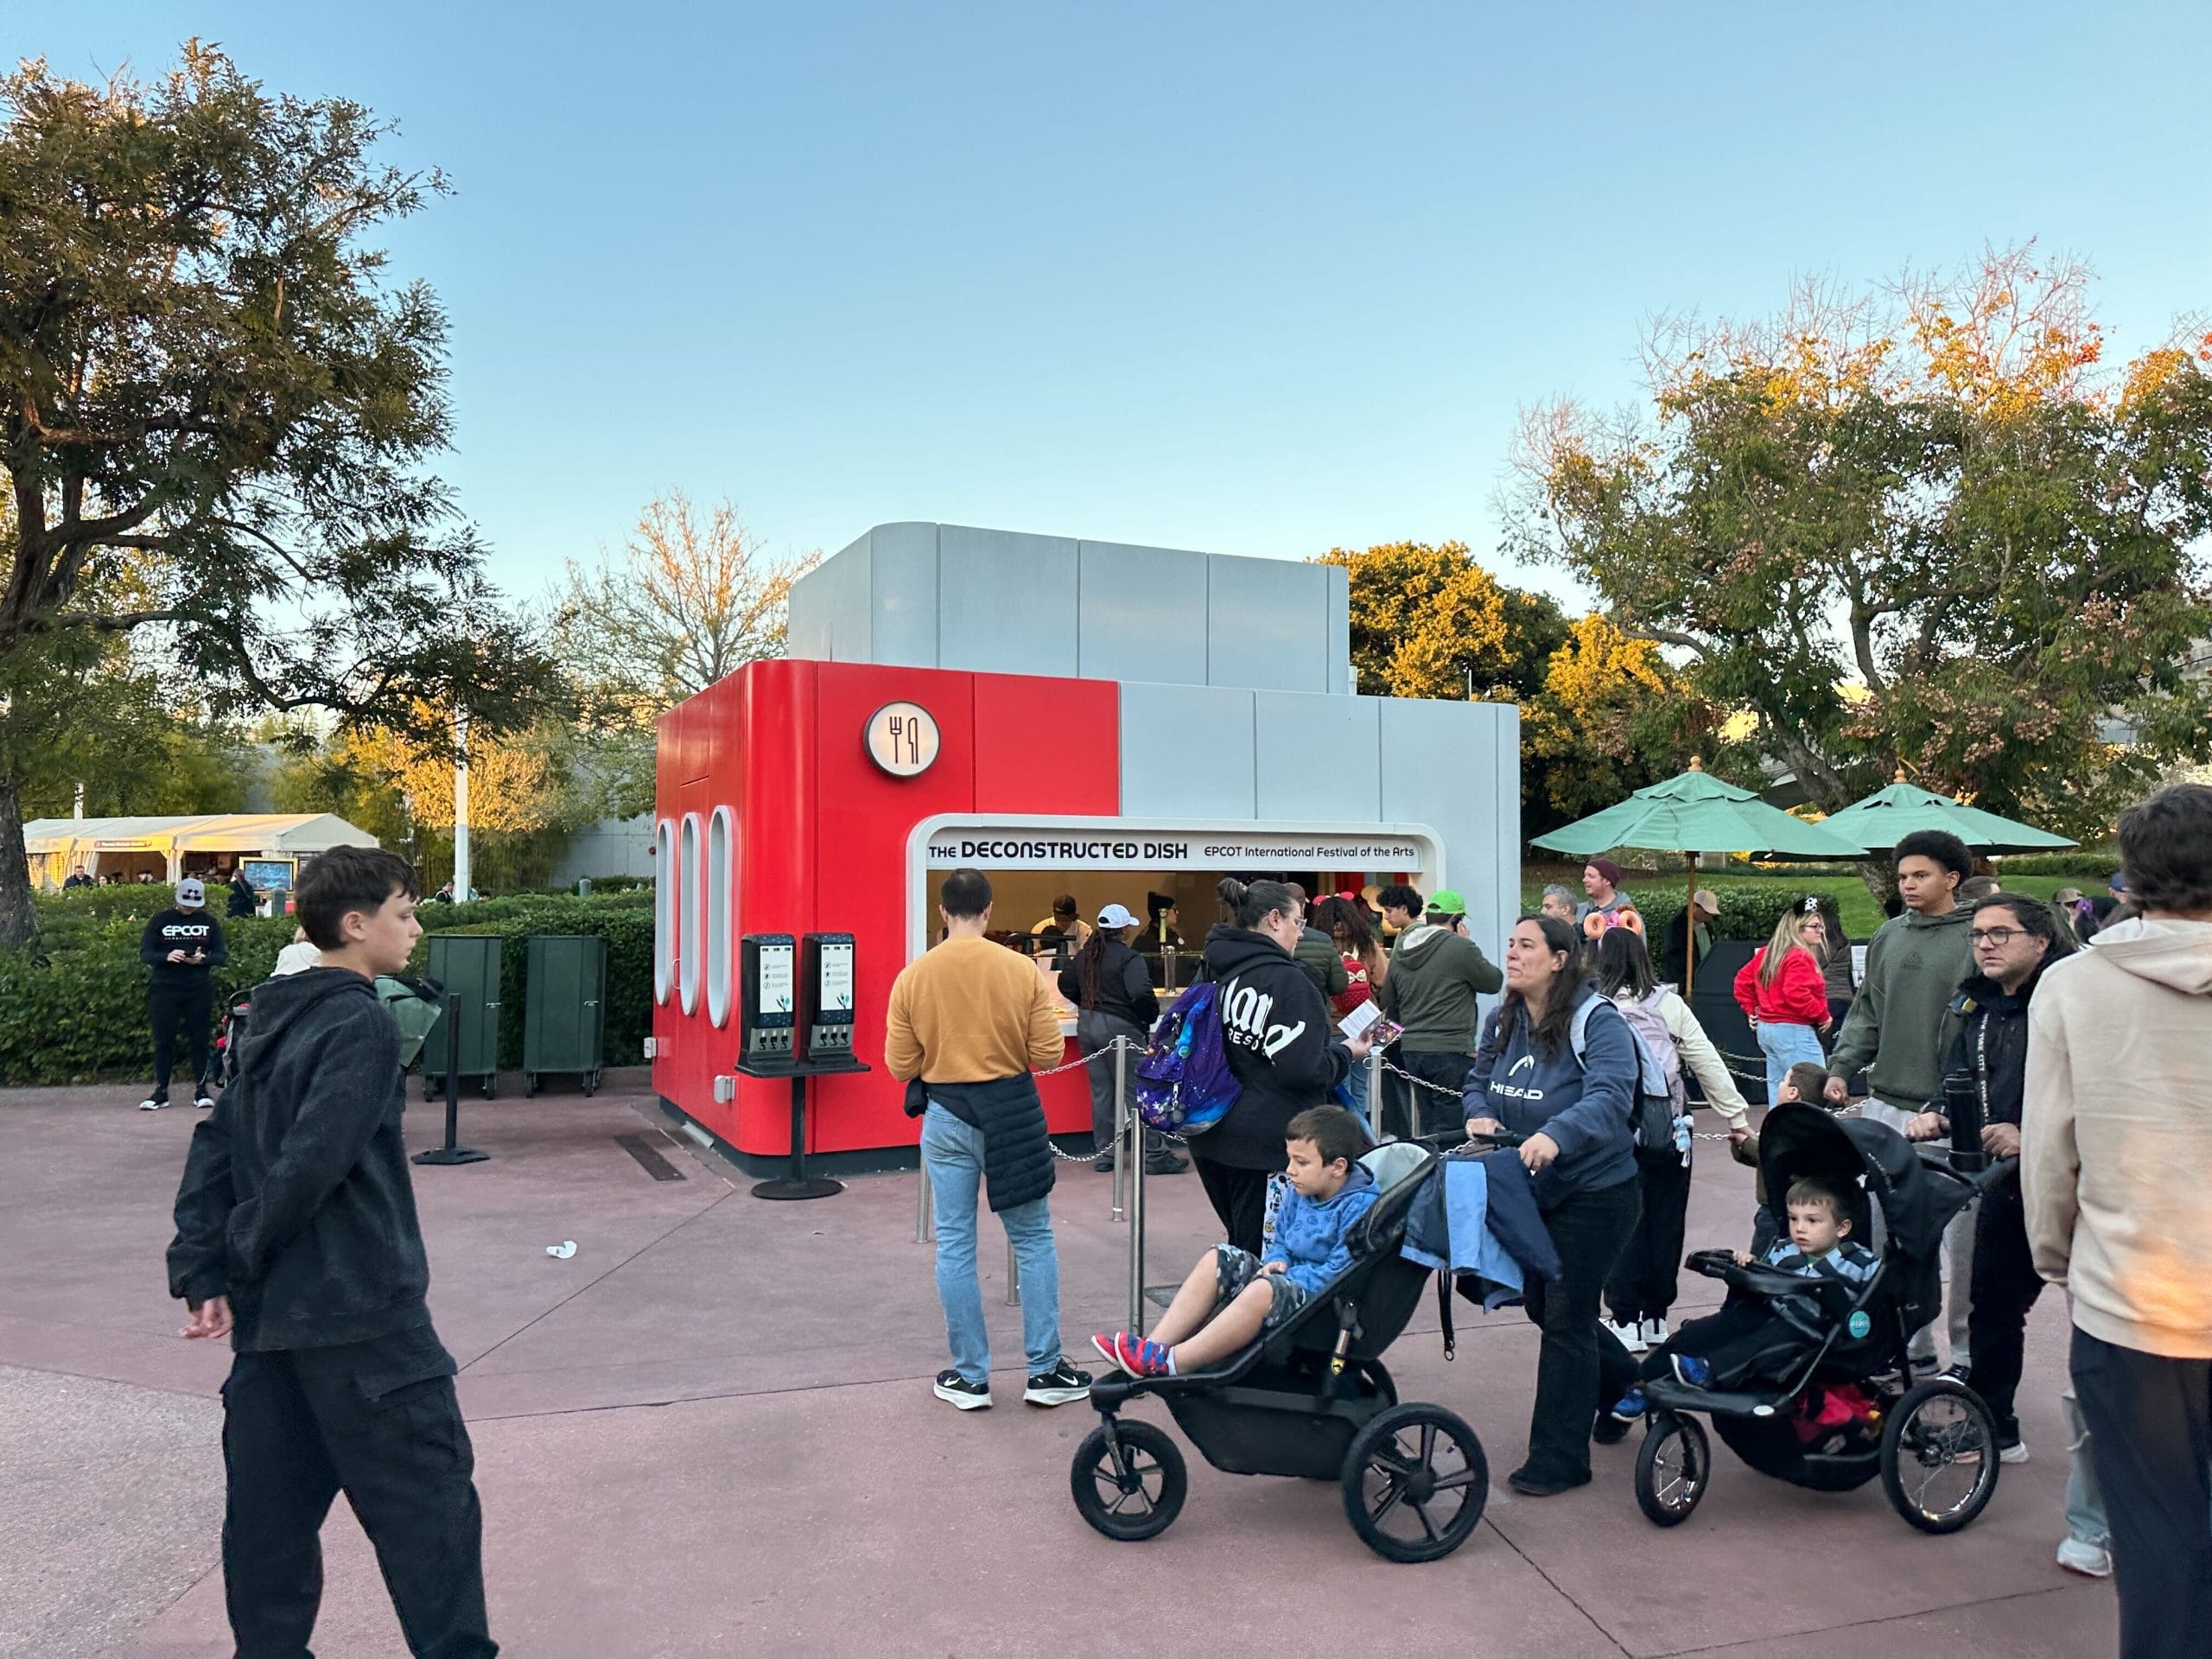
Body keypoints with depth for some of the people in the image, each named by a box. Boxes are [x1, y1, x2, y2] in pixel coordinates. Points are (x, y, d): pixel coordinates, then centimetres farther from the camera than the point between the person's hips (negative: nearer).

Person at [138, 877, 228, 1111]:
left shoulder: (209, 922, 7)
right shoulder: (160, 920, 4)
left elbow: (223, 955, 5)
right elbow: (144, 953, 0)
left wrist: (203, 958, -16)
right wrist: (166, 956, -20)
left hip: (200, 990, 1)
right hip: (165, 989, -1)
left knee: (199, 1040, 4)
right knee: (164, 1041, 2)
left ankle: (201, 1090, 11)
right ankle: (161, 1092, 10)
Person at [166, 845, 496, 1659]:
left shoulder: (275, 1021, 10)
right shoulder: (361, 1024, -16)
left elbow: (213, 1147, 9)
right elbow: (314, 1163, -22)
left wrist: (203, 1271, 4)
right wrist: (244, 1257, -6)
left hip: (270, 1316, 9)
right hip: (360, 1316, -9)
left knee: (270, 1508, 15)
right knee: (429, 1505, 0)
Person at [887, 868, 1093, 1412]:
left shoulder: (912, 977, -6)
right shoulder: (1022, 970, -9)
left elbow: (901, 1066, -2)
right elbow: (1048, 1055, -6)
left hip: (946, 1114, 1)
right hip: (1011, 1111, 0)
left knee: (955, 1245, 10)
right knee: (1033, 1240, 12)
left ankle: (970, 1377, 17)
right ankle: (1045, 1371, 17)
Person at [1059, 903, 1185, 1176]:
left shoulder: (1084, 955, 9)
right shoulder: (1128, 958, -14)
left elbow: (1066, 984, 20)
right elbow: (1141, 993, -25)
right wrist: (1151, 1016, -8)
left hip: (1087, 1027, 7)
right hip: (1119, 1028, -7)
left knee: (1101, 1092, 12)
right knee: (1138, 1093, -1)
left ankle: (1104, 1154, 16)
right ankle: (1155, 1156, 2)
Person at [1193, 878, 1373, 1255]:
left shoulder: (1213, 970, 8)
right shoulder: (1285, 979, -16)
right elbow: (1304, 1070, -21)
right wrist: (1346, 1053, 0)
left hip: (1211, 1137, 8)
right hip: (1264, 1142, -8)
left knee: (1241, 1243, 21)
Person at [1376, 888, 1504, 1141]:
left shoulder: (1400, 950, 10)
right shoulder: (1460, 947, -12)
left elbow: (1388, 1004, 17)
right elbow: (1493, 982, 0)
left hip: (1410, 1051, 7)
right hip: (1451, 1051, -6)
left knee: (1424, 1126, 12)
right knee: (1448, 1128, -2)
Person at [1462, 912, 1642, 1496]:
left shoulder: (1598, 1022, -19)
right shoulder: (1505, 1021, 3)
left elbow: (1610, 1097, -32)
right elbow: (1479, 1080, 9)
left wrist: (1555, 1135, -49)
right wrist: (1479, 1115, -14)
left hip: (1593, 1194, -8)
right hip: (1530, 1192, 8)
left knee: (1566, 1320, -1)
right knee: (1542, 1307, 20)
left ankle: (1558, 1460, 13)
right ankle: (1624, 1383, 48)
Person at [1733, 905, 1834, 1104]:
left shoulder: (1766, 953, 13)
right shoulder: (1799, 957, -14)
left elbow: (1743, 980, 19)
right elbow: (1796, 995, -25)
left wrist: (1751, 1009, 19)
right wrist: (1823, 1015, -13)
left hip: (1765, 1028, 10)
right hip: (1793, 1031, -10)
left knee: (1777, 1089, 14)